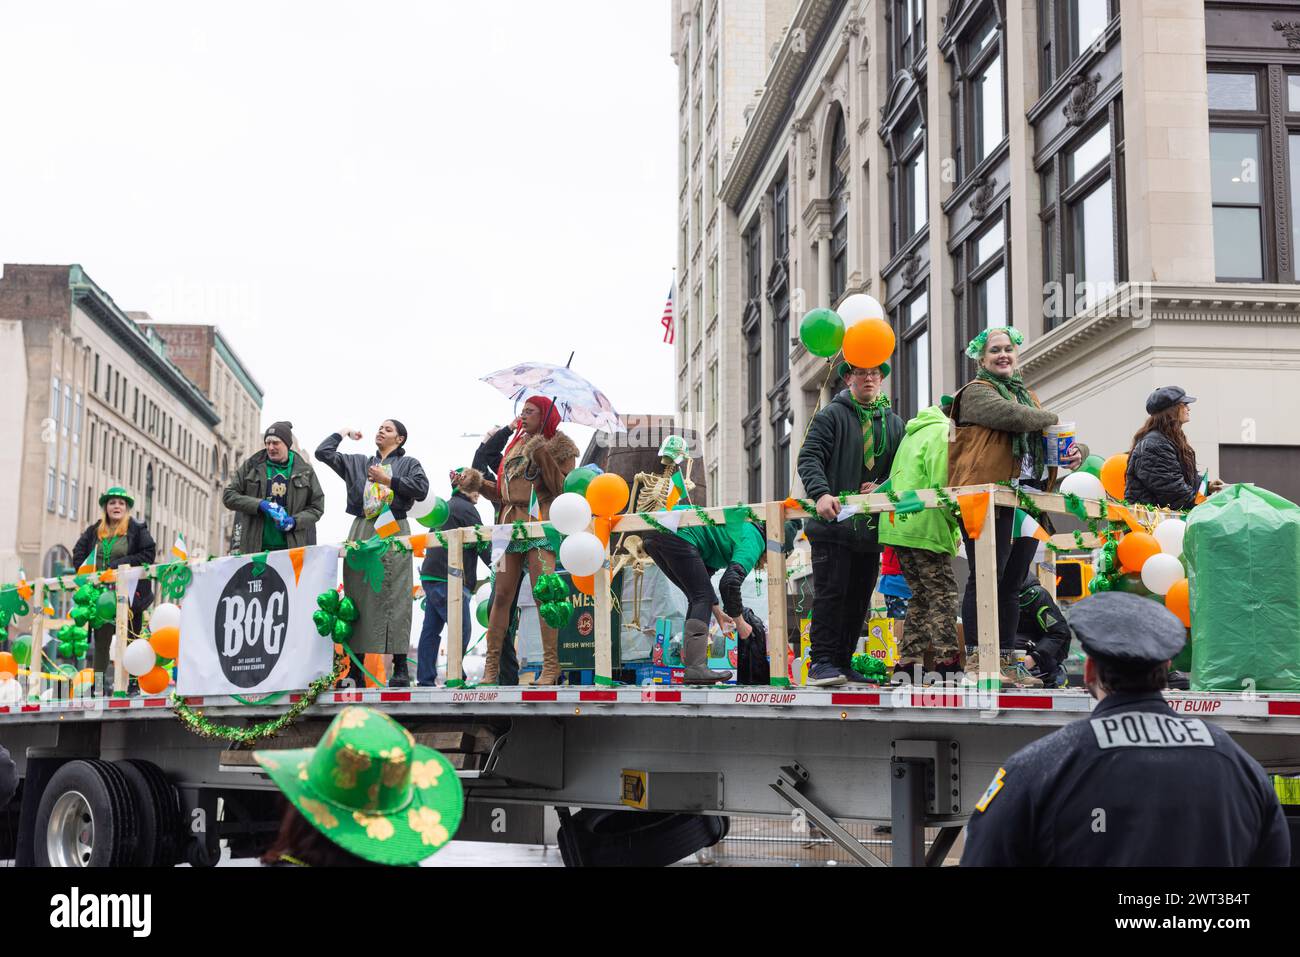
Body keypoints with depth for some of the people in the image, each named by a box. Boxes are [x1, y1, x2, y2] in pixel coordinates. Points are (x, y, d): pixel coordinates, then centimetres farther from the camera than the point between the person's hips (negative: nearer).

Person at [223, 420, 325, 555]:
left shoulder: (305, 471, 9)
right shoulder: (251, 466, 10)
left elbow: (317, 507, 10)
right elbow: (228, 496, 6)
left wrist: (294, 521, -9)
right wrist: (260, 505, -9)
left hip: (293, 545, 0)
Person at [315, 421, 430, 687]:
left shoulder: (408, 463, 15)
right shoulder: (358, 463, 24)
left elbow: (421, 488, -3)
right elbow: (323, 452, 21)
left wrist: (387, 479, -5)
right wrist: (344, 432, 30)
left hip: (393, 534, -3)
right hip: (361, 533, 3)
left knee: (394, 599, -11)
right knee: (358, 598, -3)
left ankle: (400, 667, -14)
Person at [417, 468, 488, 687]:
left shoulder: (445, 506, 20)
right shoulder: (466, 509, -6)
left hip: (431, 576, 9)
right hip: (448, 579, -9)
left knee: (431, 629, 10)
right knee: (461, 630, -5)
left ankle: (425, 680, 12)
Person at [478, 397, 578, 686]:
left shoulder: (559, 446, 6)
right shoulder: (516, 445, 22)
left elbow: (563, 488, -6)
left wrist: (542, 456, -12)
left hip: (540, 525, -5)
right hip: (510, 524, 6)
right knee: (501, 596, 1)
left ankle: (551, 667, -11)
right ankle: (491, 667, 4)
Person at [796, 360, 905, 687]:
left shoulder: (894, 423, 15)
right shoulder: (832, 415, -1)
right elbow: (809, 458, -10)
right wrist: (821, 493, -27)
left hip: (870, 525, 6)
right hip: (833, 522, -6)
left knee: (860, 597, 9)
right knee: (831, 592, -9)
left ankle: (843, 662, 17)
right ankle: (822, 662, -6)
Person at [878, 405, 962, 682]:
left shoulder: (914, 433, 24)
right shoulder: (943, 433, -6)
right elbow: (941, 484, -16)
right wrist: (957, 523, -3)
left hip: (897, 525, 9)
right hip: (924, 528, -9)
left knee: (922, 594, 13)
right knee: (943, 594, -5)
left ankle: (907, 663, 11)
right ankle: (947, 663, -9)